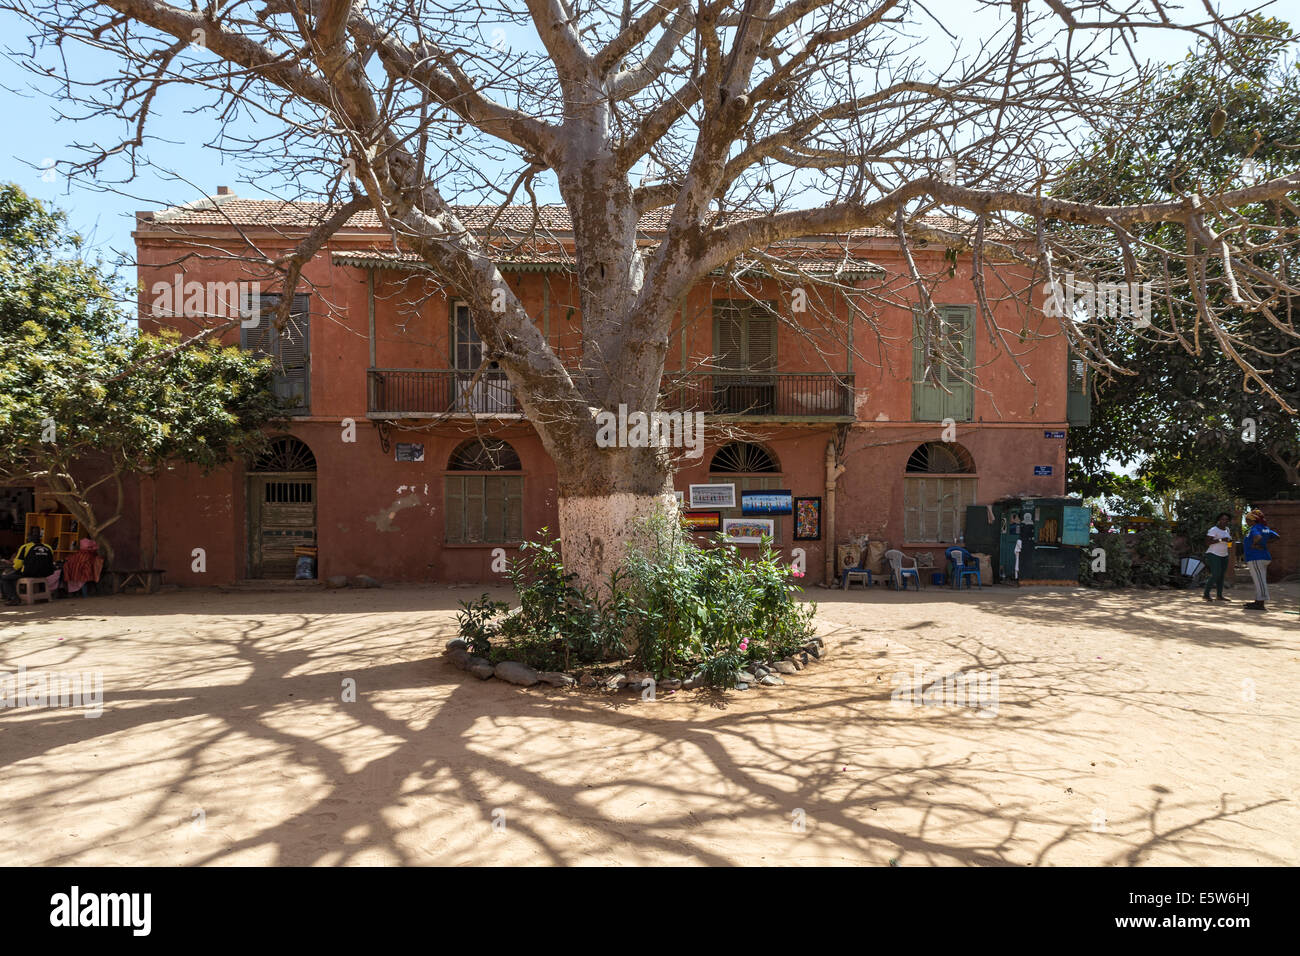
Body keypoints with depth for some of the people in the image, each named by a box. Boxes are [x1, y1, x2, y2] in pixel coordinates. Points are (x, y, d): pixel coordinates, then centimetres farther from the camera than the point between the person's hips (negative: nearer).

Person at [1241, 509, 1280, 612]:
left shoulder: (1254, 528, -14)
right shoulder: (1265, 528, 13)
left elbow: (1258, 537, -33)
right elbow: (1276, 536, 21)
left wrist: (1254, 545, -16)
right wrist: (1265, 543, 14)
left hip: (1256, 558, -10)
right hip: (1264, 557, 10)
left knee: (1259, 581, -9)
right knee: (1259, 581, 15)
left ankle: (1261, 604, -9)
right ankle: (1258, 601, 22)